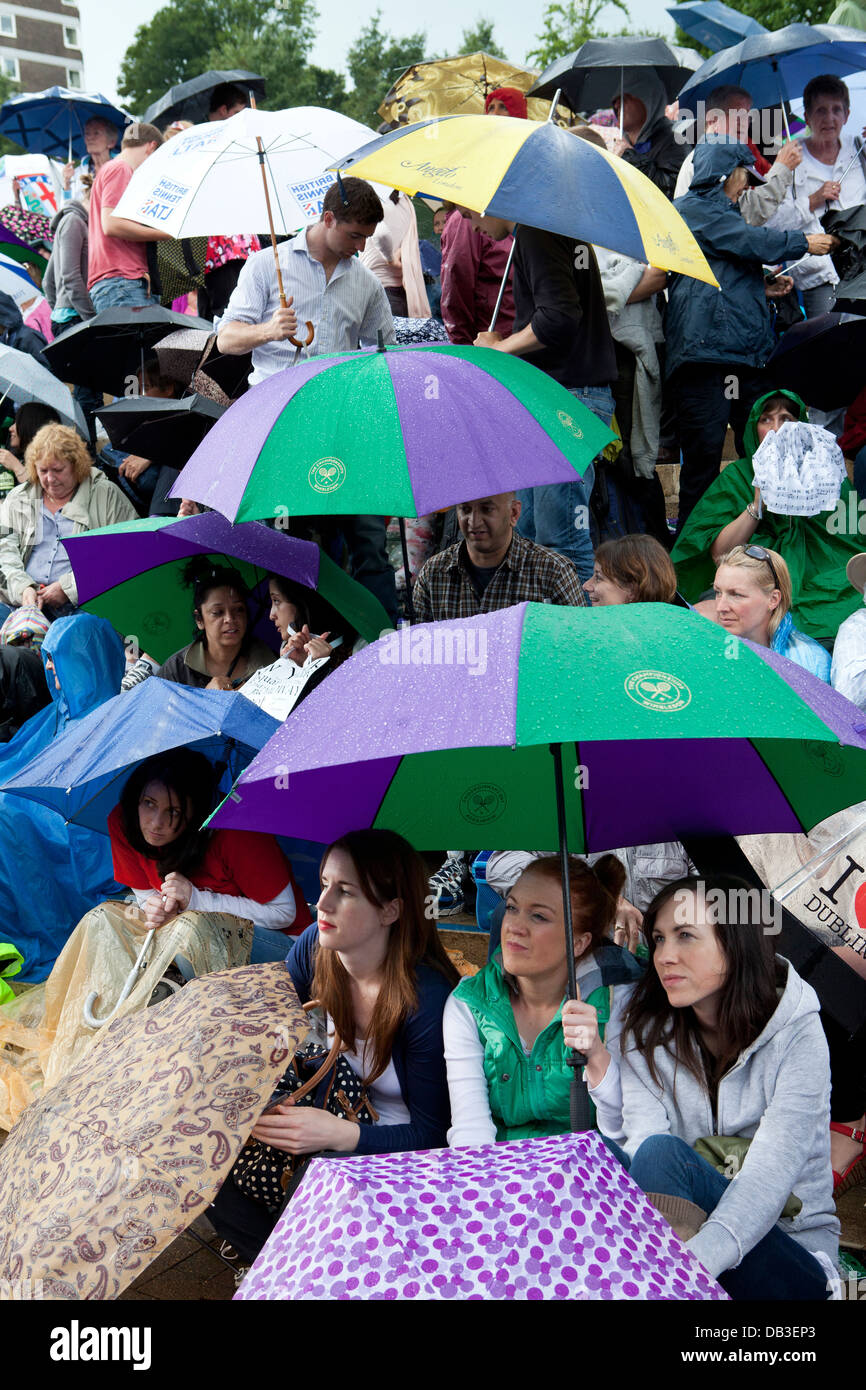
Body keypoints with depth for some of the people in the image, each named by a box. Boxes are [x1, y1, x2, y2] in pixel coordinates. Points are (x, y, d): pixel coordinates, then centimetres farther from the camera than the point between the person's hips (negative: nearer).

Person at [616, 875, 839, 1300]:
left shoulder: (796, 1033, -9)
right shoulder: (646, 1037, 3)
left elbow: (772, 1170, -23)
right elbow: (640, 1141, -13)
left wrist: (696, 1259, -40)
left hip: (791, 1254, -3)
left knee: (662, 1155, -28)